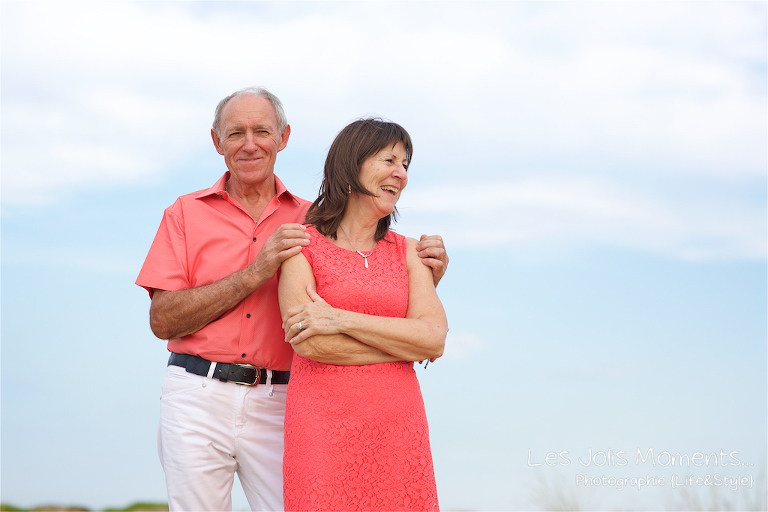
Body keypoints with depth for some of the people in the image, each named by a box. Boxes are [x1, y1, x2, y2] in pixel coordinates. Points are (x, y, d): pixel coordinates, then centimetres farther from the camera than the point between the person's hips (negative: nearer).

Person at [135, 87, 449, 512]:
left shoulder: (310, 222, 11)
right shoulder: (187, 213, 7)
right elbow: (162, 320, -3)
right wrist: (255, 274, -11)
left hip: (277, 402, 1)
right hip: (198, 396, 0)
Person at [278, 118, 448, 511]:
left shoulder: (406, 251, 13)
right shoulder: (302, 244, 2)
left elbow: (435, 337, -2)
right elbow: (307, 343, -10)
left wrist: (341, 319, -11)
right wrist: (408, 344, -6)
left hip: (397, 425, 3)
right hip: (323, 424, -3)